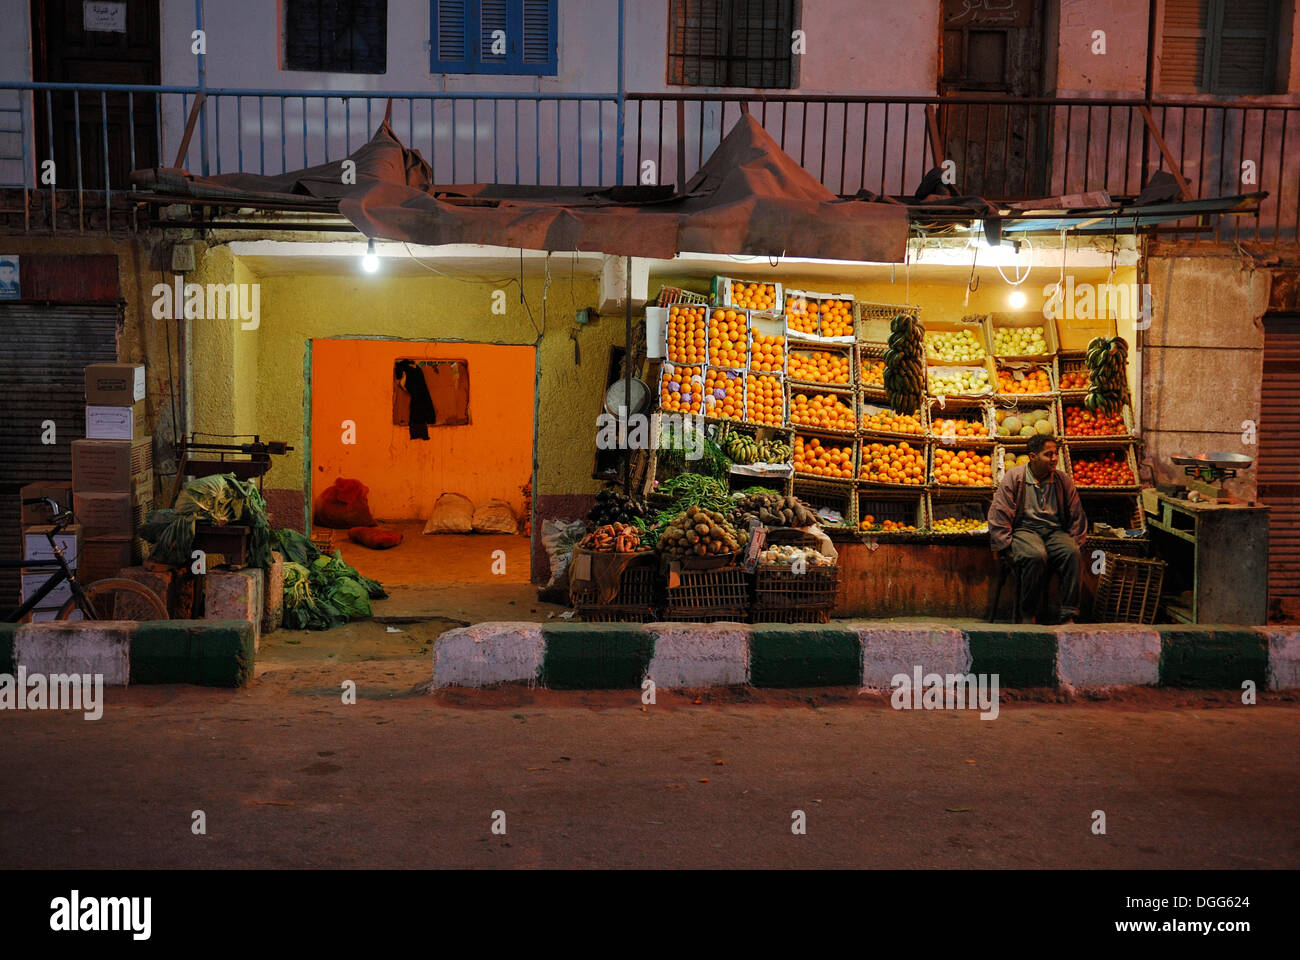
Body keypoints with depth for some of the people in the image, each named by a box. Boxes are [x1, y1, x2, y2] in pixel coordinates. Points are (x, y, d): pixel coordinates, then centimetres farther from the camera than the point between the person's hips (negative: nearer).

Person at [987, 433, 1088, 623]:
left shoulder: (1063, 481, 14)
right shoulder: (1014, 477, 3)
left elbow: (1077, 516, 20)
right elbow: (999, 515, -1)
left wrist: (1074, 543, 7)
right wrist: (1005, 548, -8)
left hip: (1055, 531, 3)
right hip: (1024, 529, -3)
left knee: (1072, 553, -30)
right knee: (1036, 555, -36)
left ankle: (1068, 616, -27)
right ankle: (1028, 614, -20)